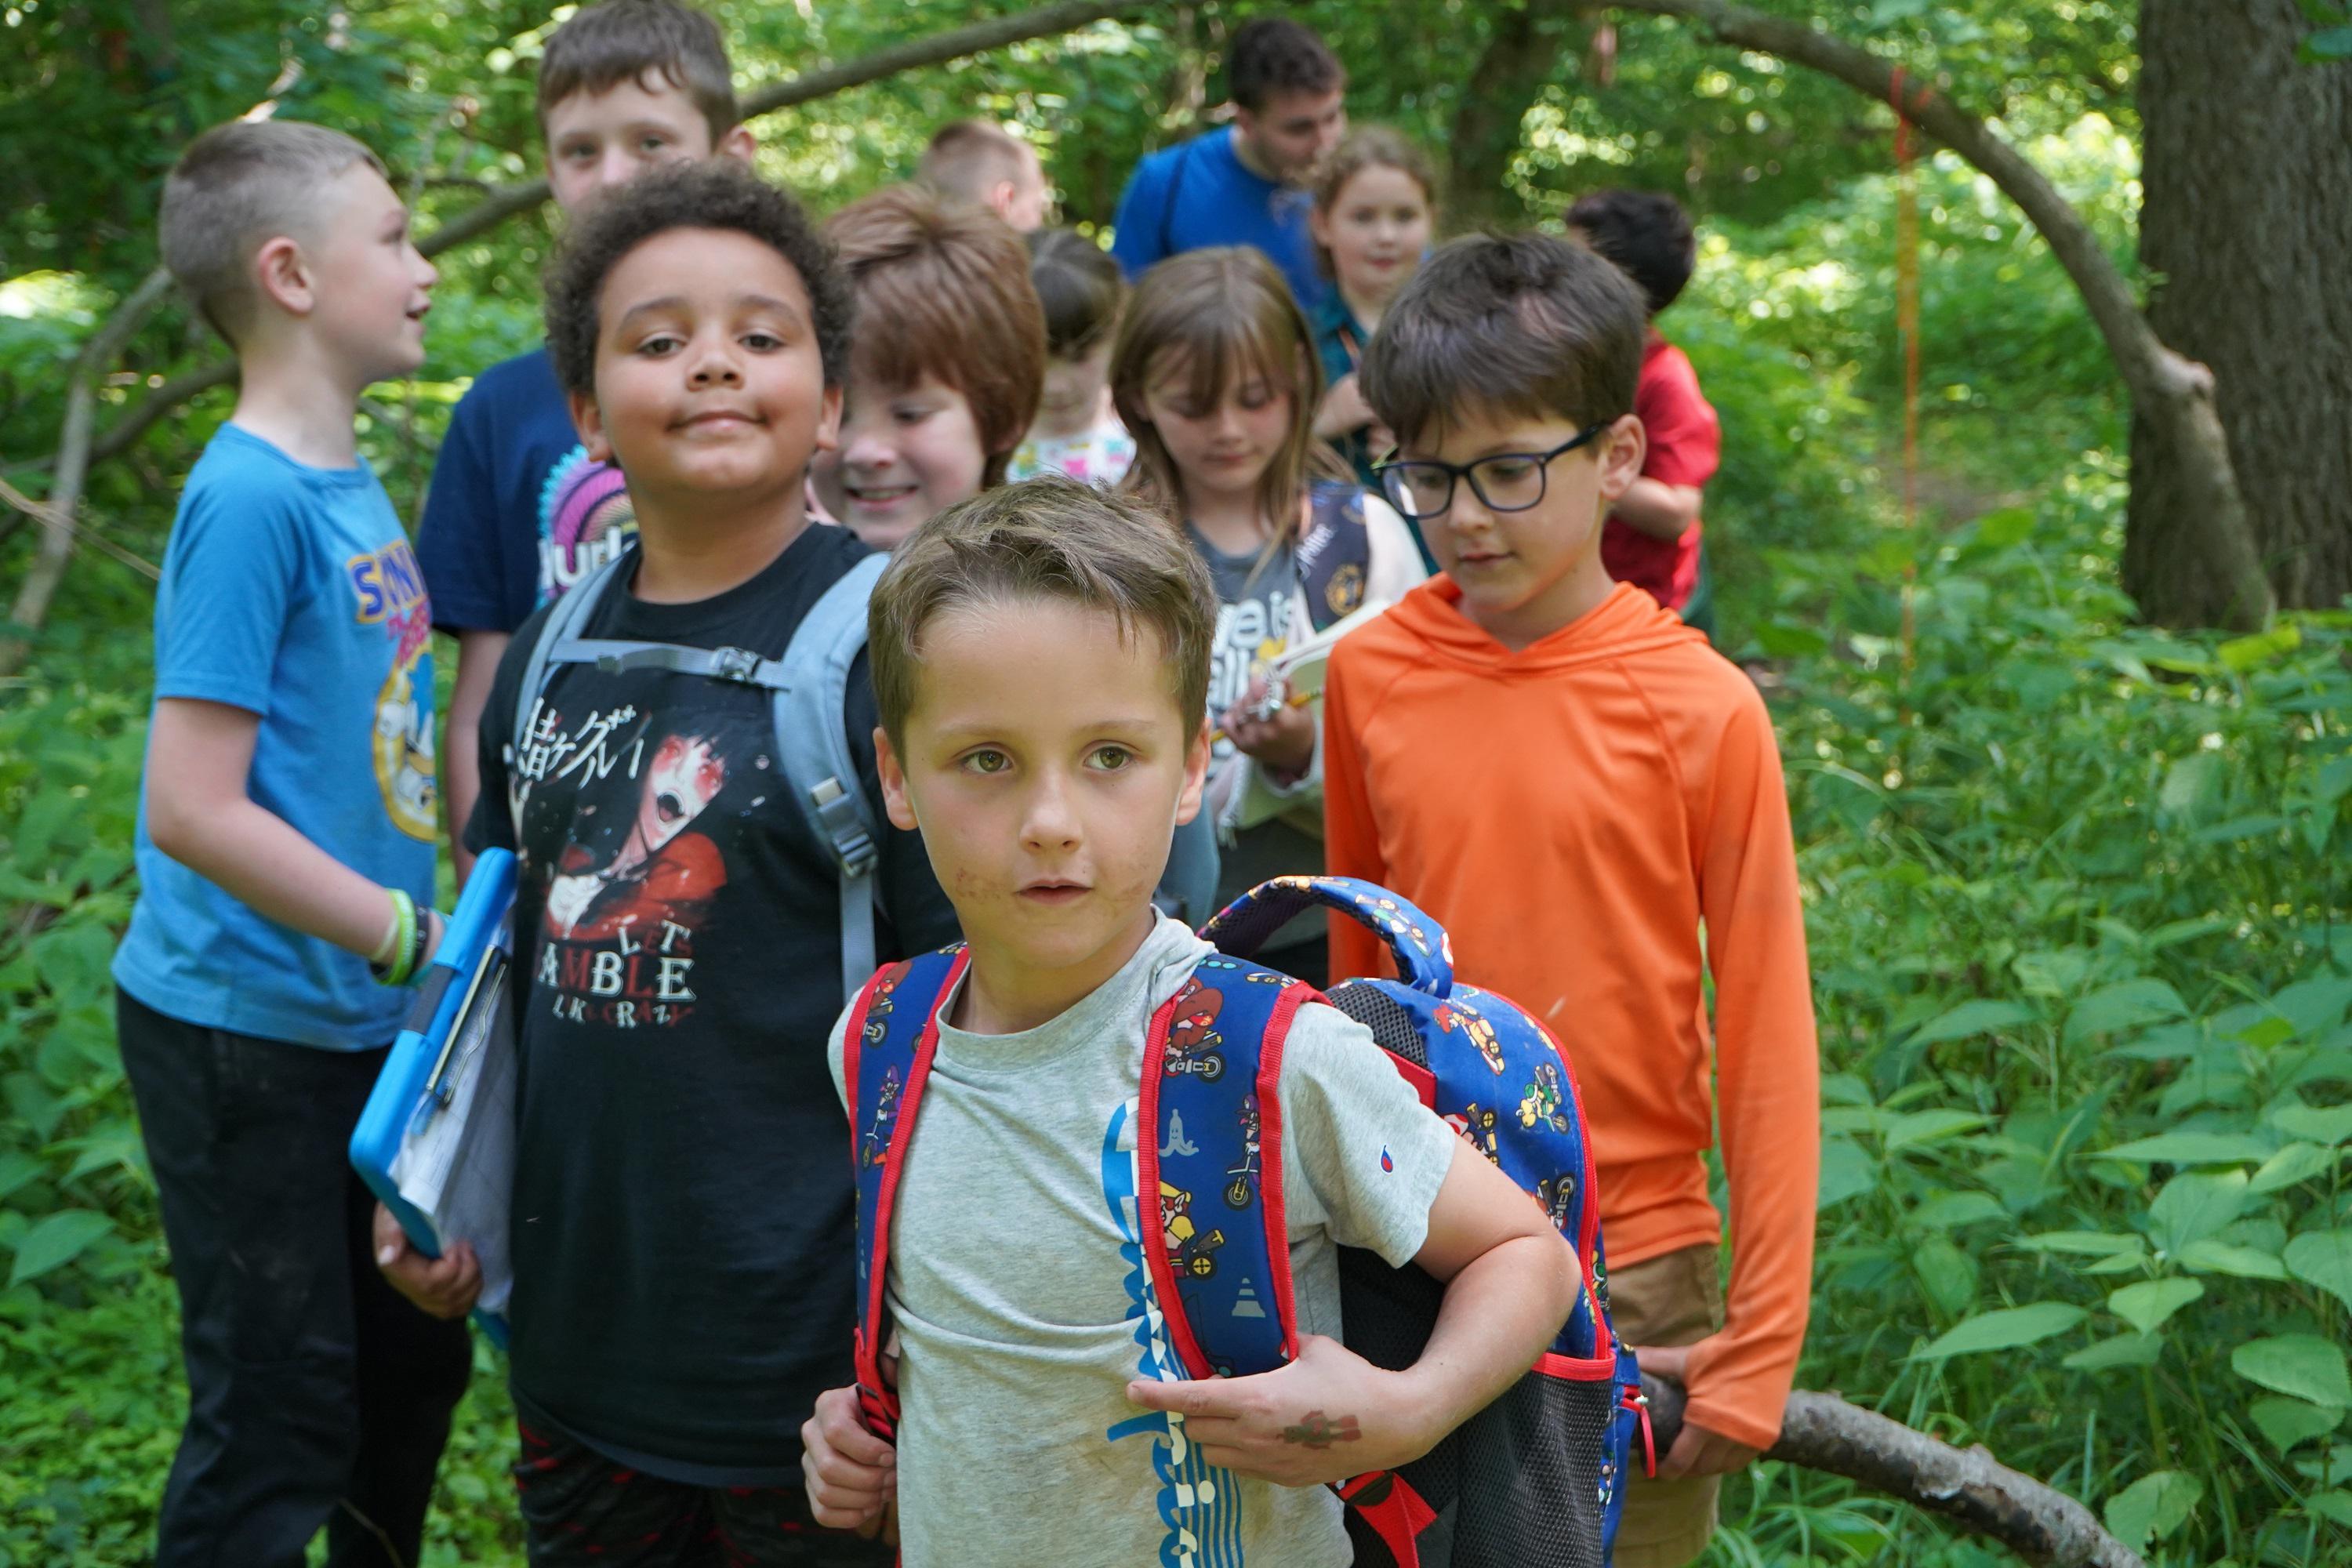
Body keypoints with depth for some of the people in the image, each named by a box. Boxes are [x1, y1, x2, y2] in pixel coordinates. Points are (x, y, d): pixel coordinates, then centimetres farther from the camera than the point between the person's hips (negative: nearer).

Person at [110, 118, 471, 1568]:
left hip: (361, 1016, 9)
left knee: (417, 1362, 21)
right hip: (248, 1029, -9)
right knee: (281, 1423, 2)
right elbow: (196, 809, -23)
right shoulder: (250, 499, -19)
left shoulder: (350, 483, 6)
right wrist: (419, 939, -19)